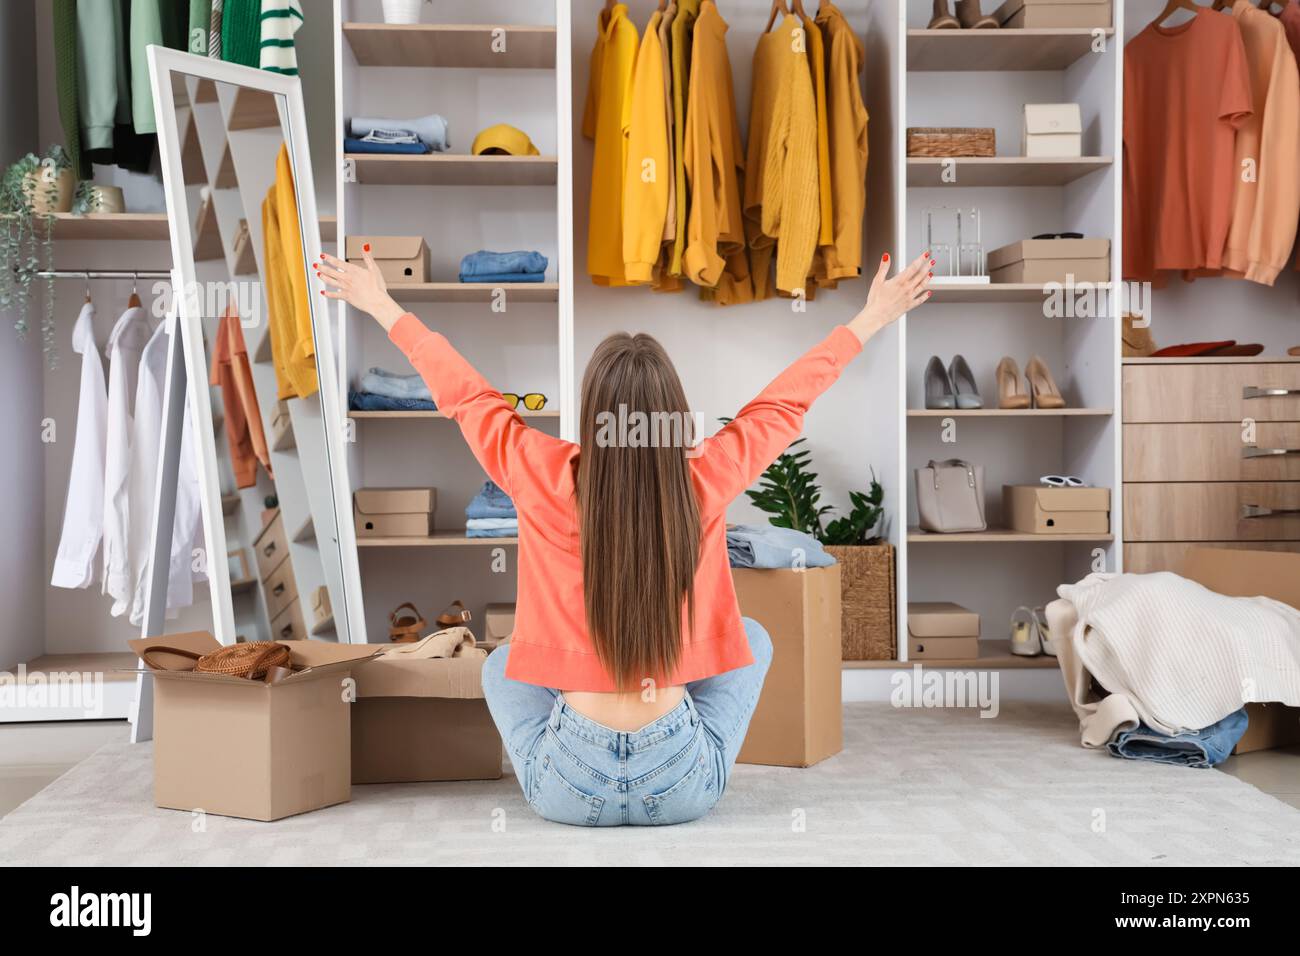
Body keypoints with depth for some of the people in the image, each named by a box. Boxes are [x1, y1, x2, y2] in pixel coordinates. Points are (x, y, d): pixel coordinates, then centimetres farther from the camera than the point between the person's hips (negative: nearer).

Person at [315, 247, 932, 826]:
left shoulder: (544, 479, -15)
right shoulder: (705, 483, -13)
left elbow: (464, 394, 0)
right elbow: (785, 401, 2)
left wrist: (382, 307, 16)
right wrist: (871, 320, 17)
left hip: (569, 789, 0)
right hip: (684, 789, 0)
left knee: (501, 665, 30)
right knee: (752, 637, 26)